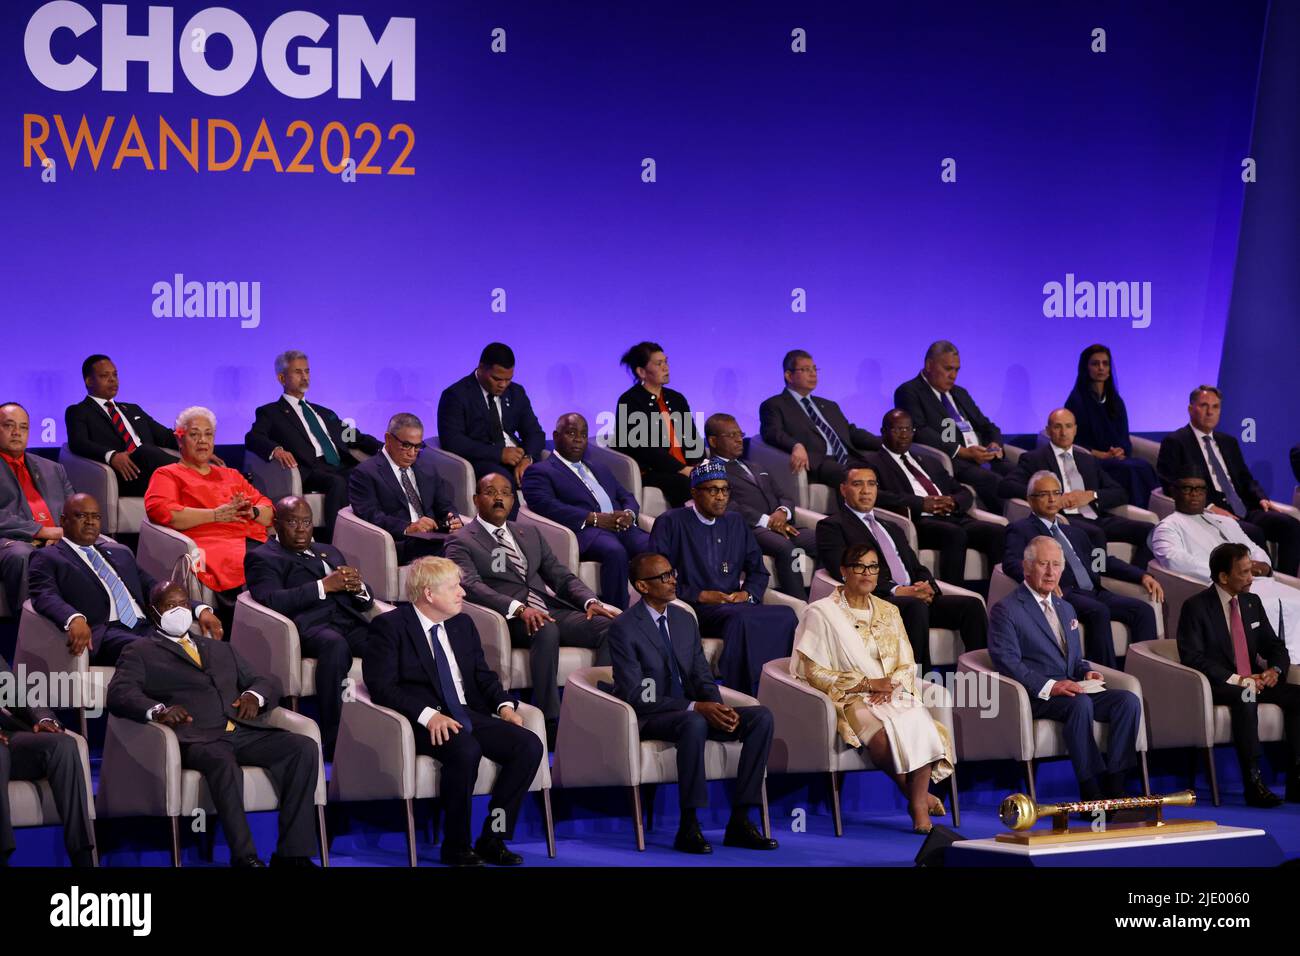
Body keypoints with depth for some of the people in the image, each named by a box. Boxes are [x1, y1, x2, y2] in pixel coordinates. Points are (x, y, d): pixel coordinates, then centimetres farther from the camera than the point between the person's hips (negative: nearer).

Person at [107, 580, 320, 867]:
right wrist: (156, 710, -24)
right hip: (196, 739, -5)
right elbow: (119, 693, -2)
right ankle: (244, 857, -36)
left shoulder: (221, 649, 32)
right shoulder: (140, 654, 16)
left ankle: (293, 854, -24)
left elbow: (267, 681, 27)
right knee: (221, 761, -40)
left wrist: (254, 695, 1)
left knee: (304, 747, -22)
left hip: (244, 733, 5)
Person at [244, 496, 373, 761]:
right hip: (309, 627, -5)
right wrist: (324, 585, -10)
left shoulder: (329, 552, 34)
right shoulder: (262, 558, 15)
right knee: (335, 644, -41)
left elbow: (366, 602, 28)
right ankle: (332, 742, -38)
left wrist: (357, 586, 3)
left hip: (351, 623, 5)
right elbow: (271, 601, -7)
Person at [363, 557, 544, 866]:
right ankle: (455, 846, -19)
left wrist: (503, 705, 0)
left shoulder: (463, 624, 19)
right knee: (466, 750, -37)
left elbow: (483, 675, 22)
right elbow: (382, 686, -12)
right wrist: (428, 714, -25)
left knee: (530, 746, -17)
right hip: (425, 722, -7)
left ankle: (493, 838, -9)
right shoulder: (390, 626, -3)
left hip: (469, 714, 7)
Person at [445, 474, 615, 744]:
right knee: (546, 630, -39)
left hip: (552, 610, 6)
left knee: (610, 627, -20)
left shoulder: (530, 534, 26)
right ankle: (550, 722, -36)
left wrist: (590, 601, -2)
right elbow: (472, 585, -11)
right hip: (509, 620, -6)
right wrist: (519, 608, -27)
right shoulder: (462, 542, 7)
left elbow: (561, 575, 20)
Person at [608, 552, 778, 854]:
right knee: (694, 723, -39)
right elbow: (635, 696, -17)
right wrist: (695, 707, -24)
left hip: (691, 712, 7)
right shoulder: (624, 628, -10)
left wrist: (719, 708, -11)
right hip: (650, 719, -7)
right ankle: (688, 826, -32)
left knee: (761, 716, -15)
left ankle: (739, 822, -17)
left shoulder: (685, 619, 12)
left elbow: (703, 677, 13)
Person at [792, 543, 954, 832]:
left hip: (893, 696, 4)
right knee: (882, 734, -36)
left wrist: (891, 686, -9)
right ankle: (917, 794, -16)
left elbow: (907, 665, 15)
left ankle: (919, 808, -29)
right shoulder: (822, 613, 2)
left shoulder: (888, 612, 18)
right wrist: (868, 683, -12)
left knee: (921, 724, -31)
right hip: (851, 700, -4)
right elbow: (815, 673, -5)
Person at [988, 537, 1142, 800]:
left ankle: (1114, 786, -22)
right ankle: (1091, 791, -33)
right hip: (1036, 696, -7)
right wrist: (1049, 686, -24)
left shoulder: (1065, 608, 26)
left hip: (1072, 688, 7)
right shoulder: (1006, 610, 0)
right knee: (1080, 703, -37)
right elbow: (1007, 662, -12)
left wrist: (1085, 671, 5)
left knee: (1129, 701, -18)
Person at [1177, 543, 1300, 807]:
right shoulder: (1195, 606, -6)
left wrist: (1275, 669, -6)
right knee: (1245, 697, -38)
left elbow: (1275, 646, 19)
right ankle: (1253, 783, -40)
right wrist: (1236, 679, -23)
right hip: (1216, 687, -6)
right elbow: (1192, 657, -15)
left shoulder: (1252, 603, 14)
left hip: (1253, 682, 6)